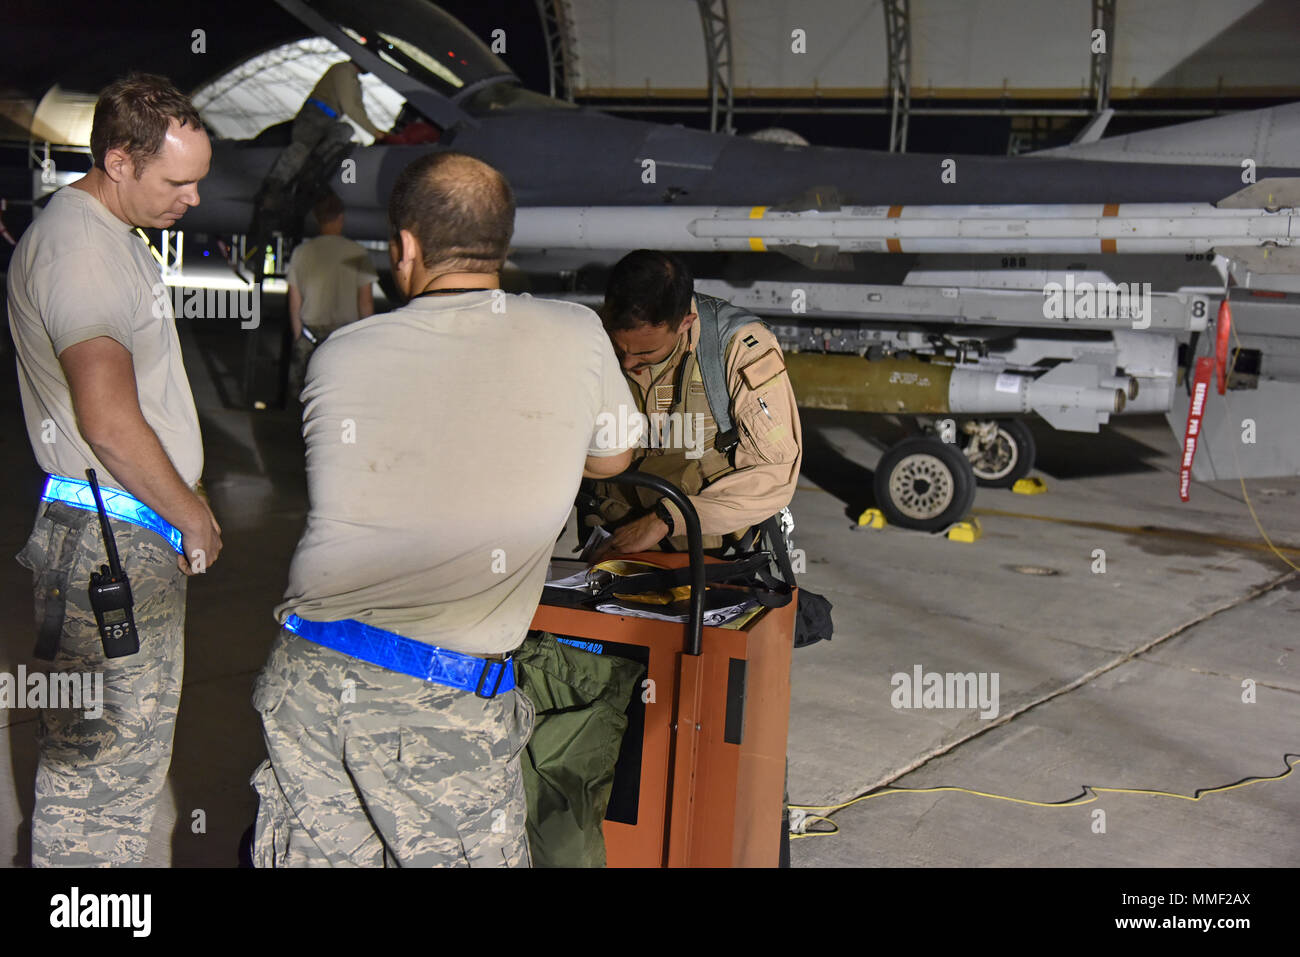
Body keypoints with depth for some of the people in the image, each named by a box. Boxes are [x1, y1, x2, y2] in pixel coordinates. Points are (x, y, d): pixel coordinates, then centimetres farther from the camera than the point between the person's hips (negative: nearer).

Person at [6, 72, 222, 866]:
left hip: (145, 526, 11)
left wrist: (187, 497, 20)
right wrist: (193, 517, -13)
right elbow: (109, 421, -25)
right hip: (108, 541, -11)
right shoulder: (77, 247, -17)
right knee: (104, 762, -4)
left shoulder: (117, 236, 17)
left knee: (136, 740, 17)